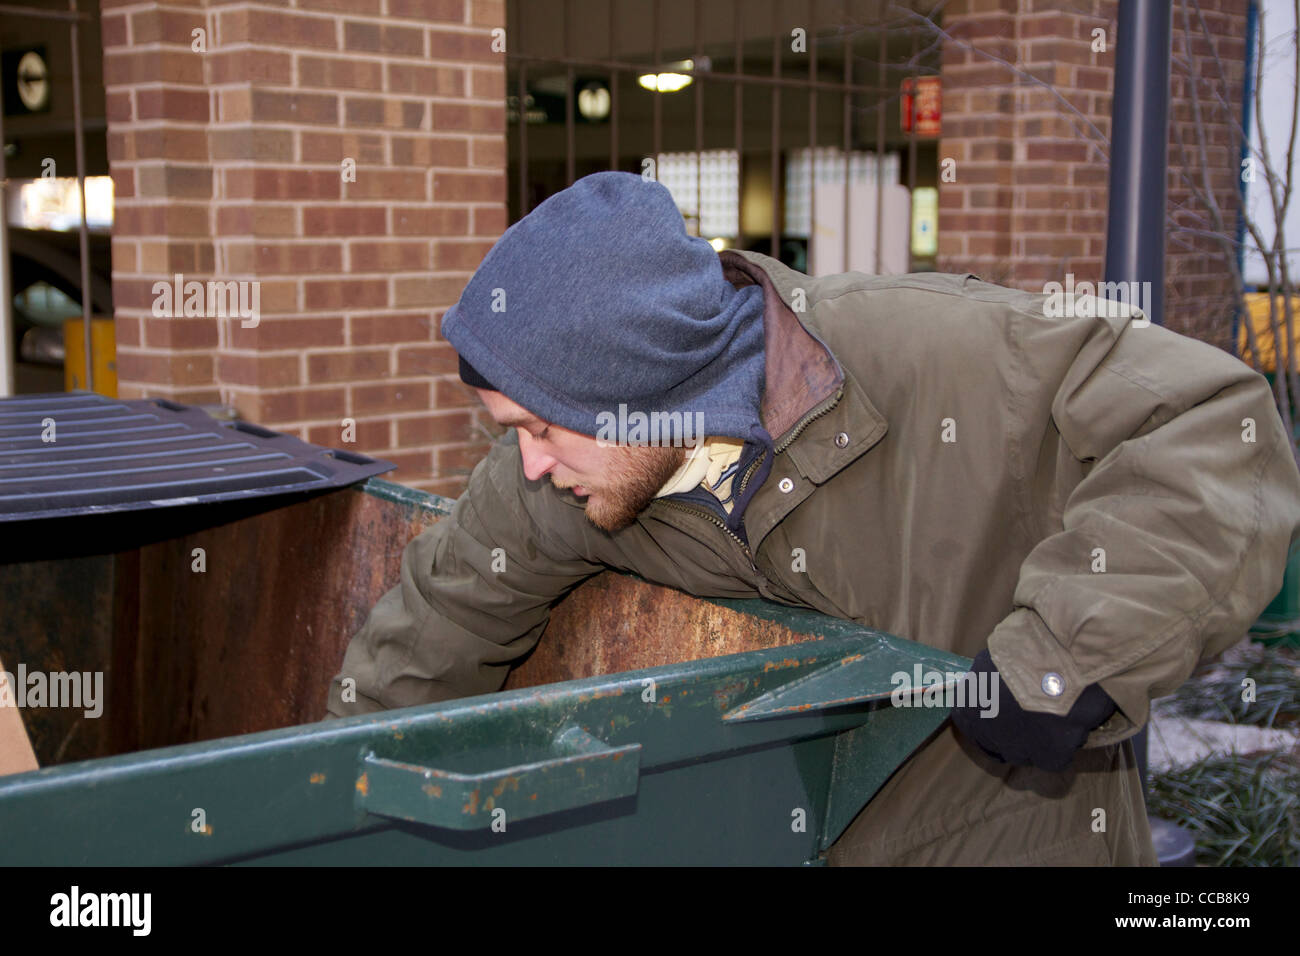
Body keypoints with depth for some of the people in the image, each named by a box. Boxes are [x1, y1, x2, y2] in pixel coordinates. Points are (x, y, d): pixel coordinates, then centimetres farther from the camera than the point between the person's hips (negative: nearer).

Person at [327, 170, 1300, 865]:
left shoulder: (946, 354, -33)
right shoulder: (551, 478, -15)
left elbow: (1219, 426, -30)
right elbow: (444, 622, 2)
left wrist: (1064, 656, -36)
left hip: (1011, 821, -4)